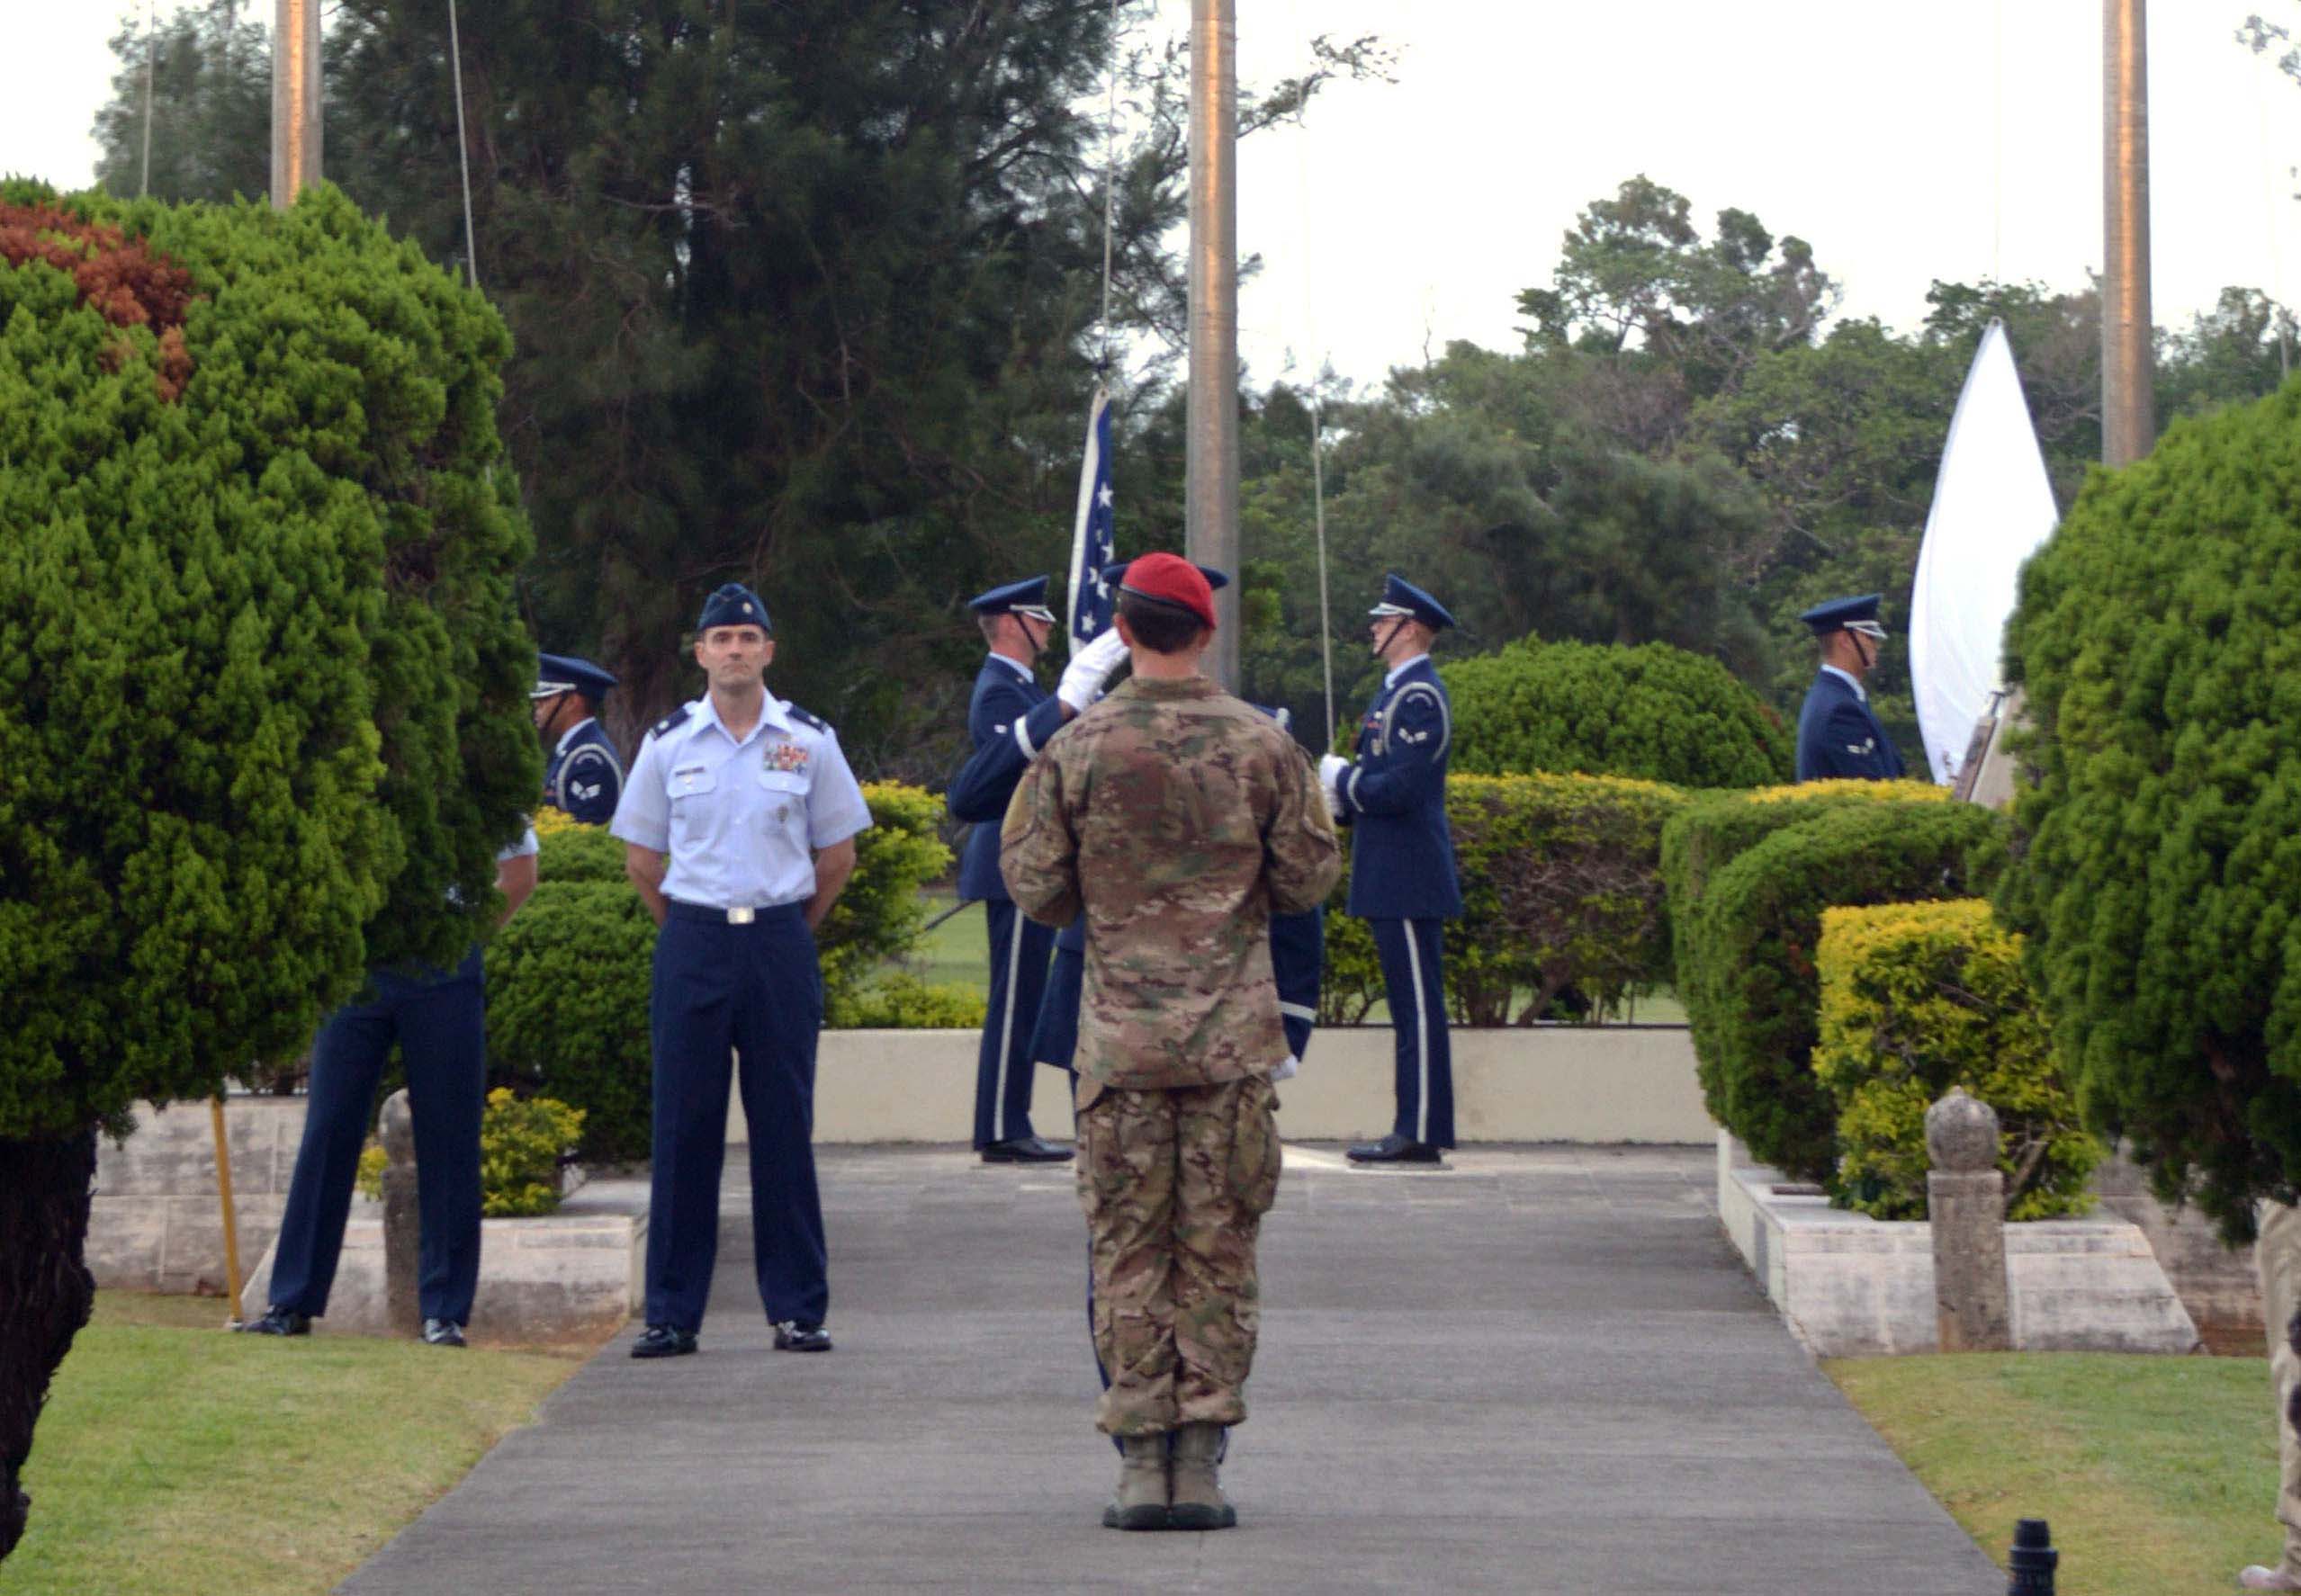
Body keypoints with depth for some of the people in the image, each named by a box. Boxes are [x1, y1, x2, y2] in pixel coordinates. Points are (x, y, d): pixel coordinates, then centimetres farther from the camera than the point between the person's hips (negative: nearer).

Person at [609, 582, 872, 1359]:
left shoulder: (809, 742, 3)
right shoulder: (668, 743, 4)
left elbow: (837, 856, 11)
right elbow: (641, 858, 11)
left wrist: (786, 934, 12)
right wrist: (694, 933, 11)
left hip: (781, 939, 0)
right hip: (692, 944, 0)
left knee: (785, 1127, 1)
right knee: (684, 1127, -1)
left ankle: (797, 1308, 5)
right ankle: (672, 1313, 2)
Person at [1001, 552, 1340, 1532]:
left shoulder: (1078, 749, -3)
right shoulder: (1261, 745, -1)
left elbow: (1037, 888, -1)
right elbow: (1308, 878, 3)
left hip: (1121, 1035, 0)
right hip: (1236, 1037, 1)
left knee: (1128, 1250, 4)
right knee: (1220, 1249, 4)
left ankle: (1141, 1467, 0)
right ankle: (1200, 1464, 1)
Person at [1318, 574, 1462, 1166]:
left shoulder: (1418, 697, -15)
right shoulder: (1402, 691, 18)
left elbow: (1400, 787, -23)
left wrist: (1342, 779, -8)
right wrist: (1338, 798, 10)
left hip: (1408, 881, -11)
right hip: (1395, 879, 11)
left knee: (1418, 1006, -8)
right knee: (1411, 1007, 11)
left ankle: (1421, 1134, -8)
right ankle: (1415, 1131, 13)